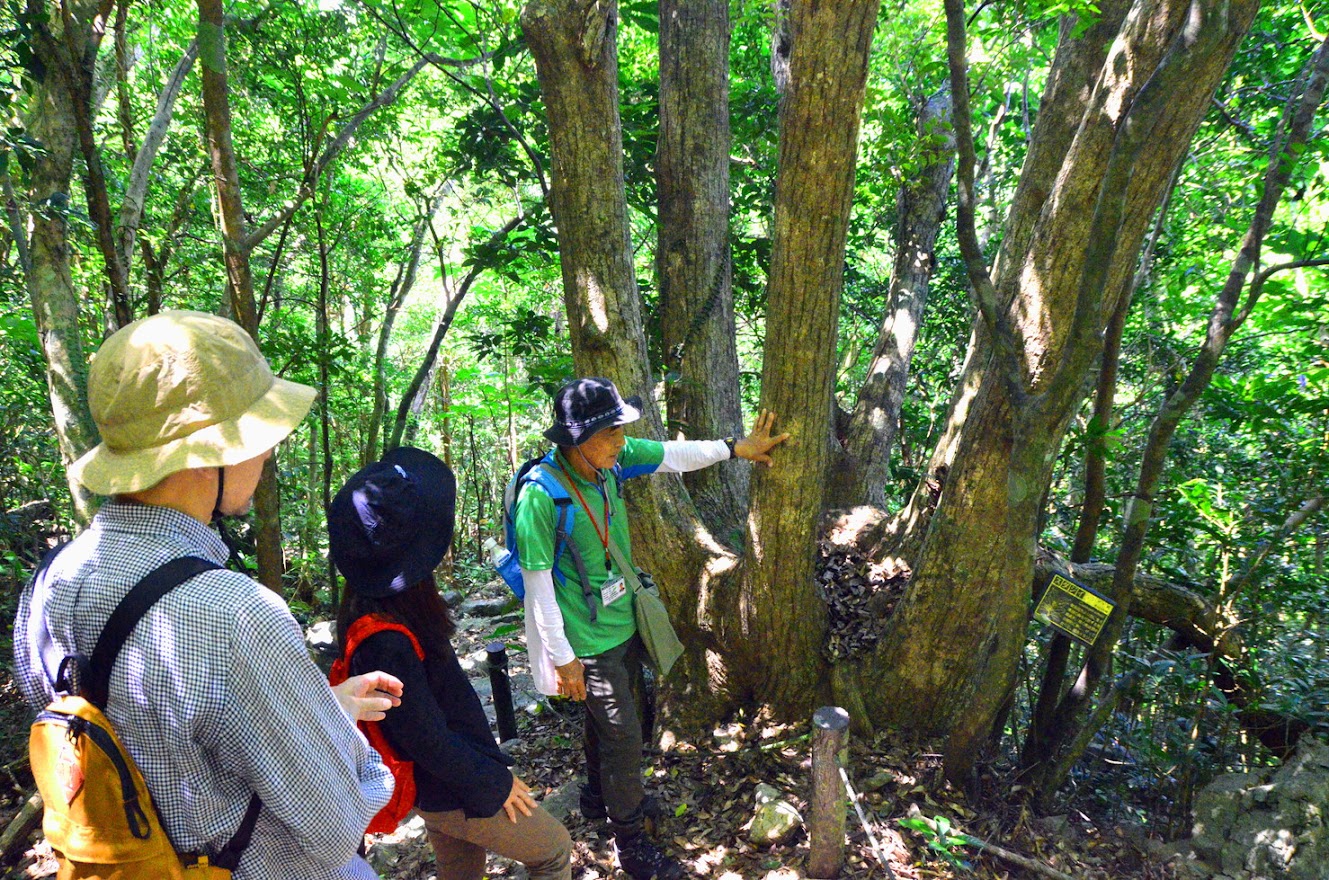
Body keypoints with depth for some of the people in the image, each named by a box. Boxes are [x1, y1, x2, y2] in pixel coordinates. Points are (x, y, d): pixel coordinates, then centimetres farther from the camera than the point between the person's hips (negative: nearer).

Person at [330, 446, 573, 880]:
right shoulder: (388, 641, -35)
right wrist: (496, 783, -13)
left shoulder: (371, 608, -7)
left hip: (439, 788, 9)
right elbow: (427, 740, -27)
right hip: (452, 793, -9)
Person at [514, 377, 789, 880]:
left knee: (606, 720, 25)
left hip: (625, 621, 7)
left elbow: (673, 455, 6)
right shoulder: (541, 495, -28)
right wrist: (563, 658, -15)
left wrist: (737, 448, 12)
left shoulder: (612, 459, -10)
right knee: (622, 735, 4)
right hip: (589, 638, -7)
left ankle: (599, 798, 51)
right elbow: (537, 581, -21)